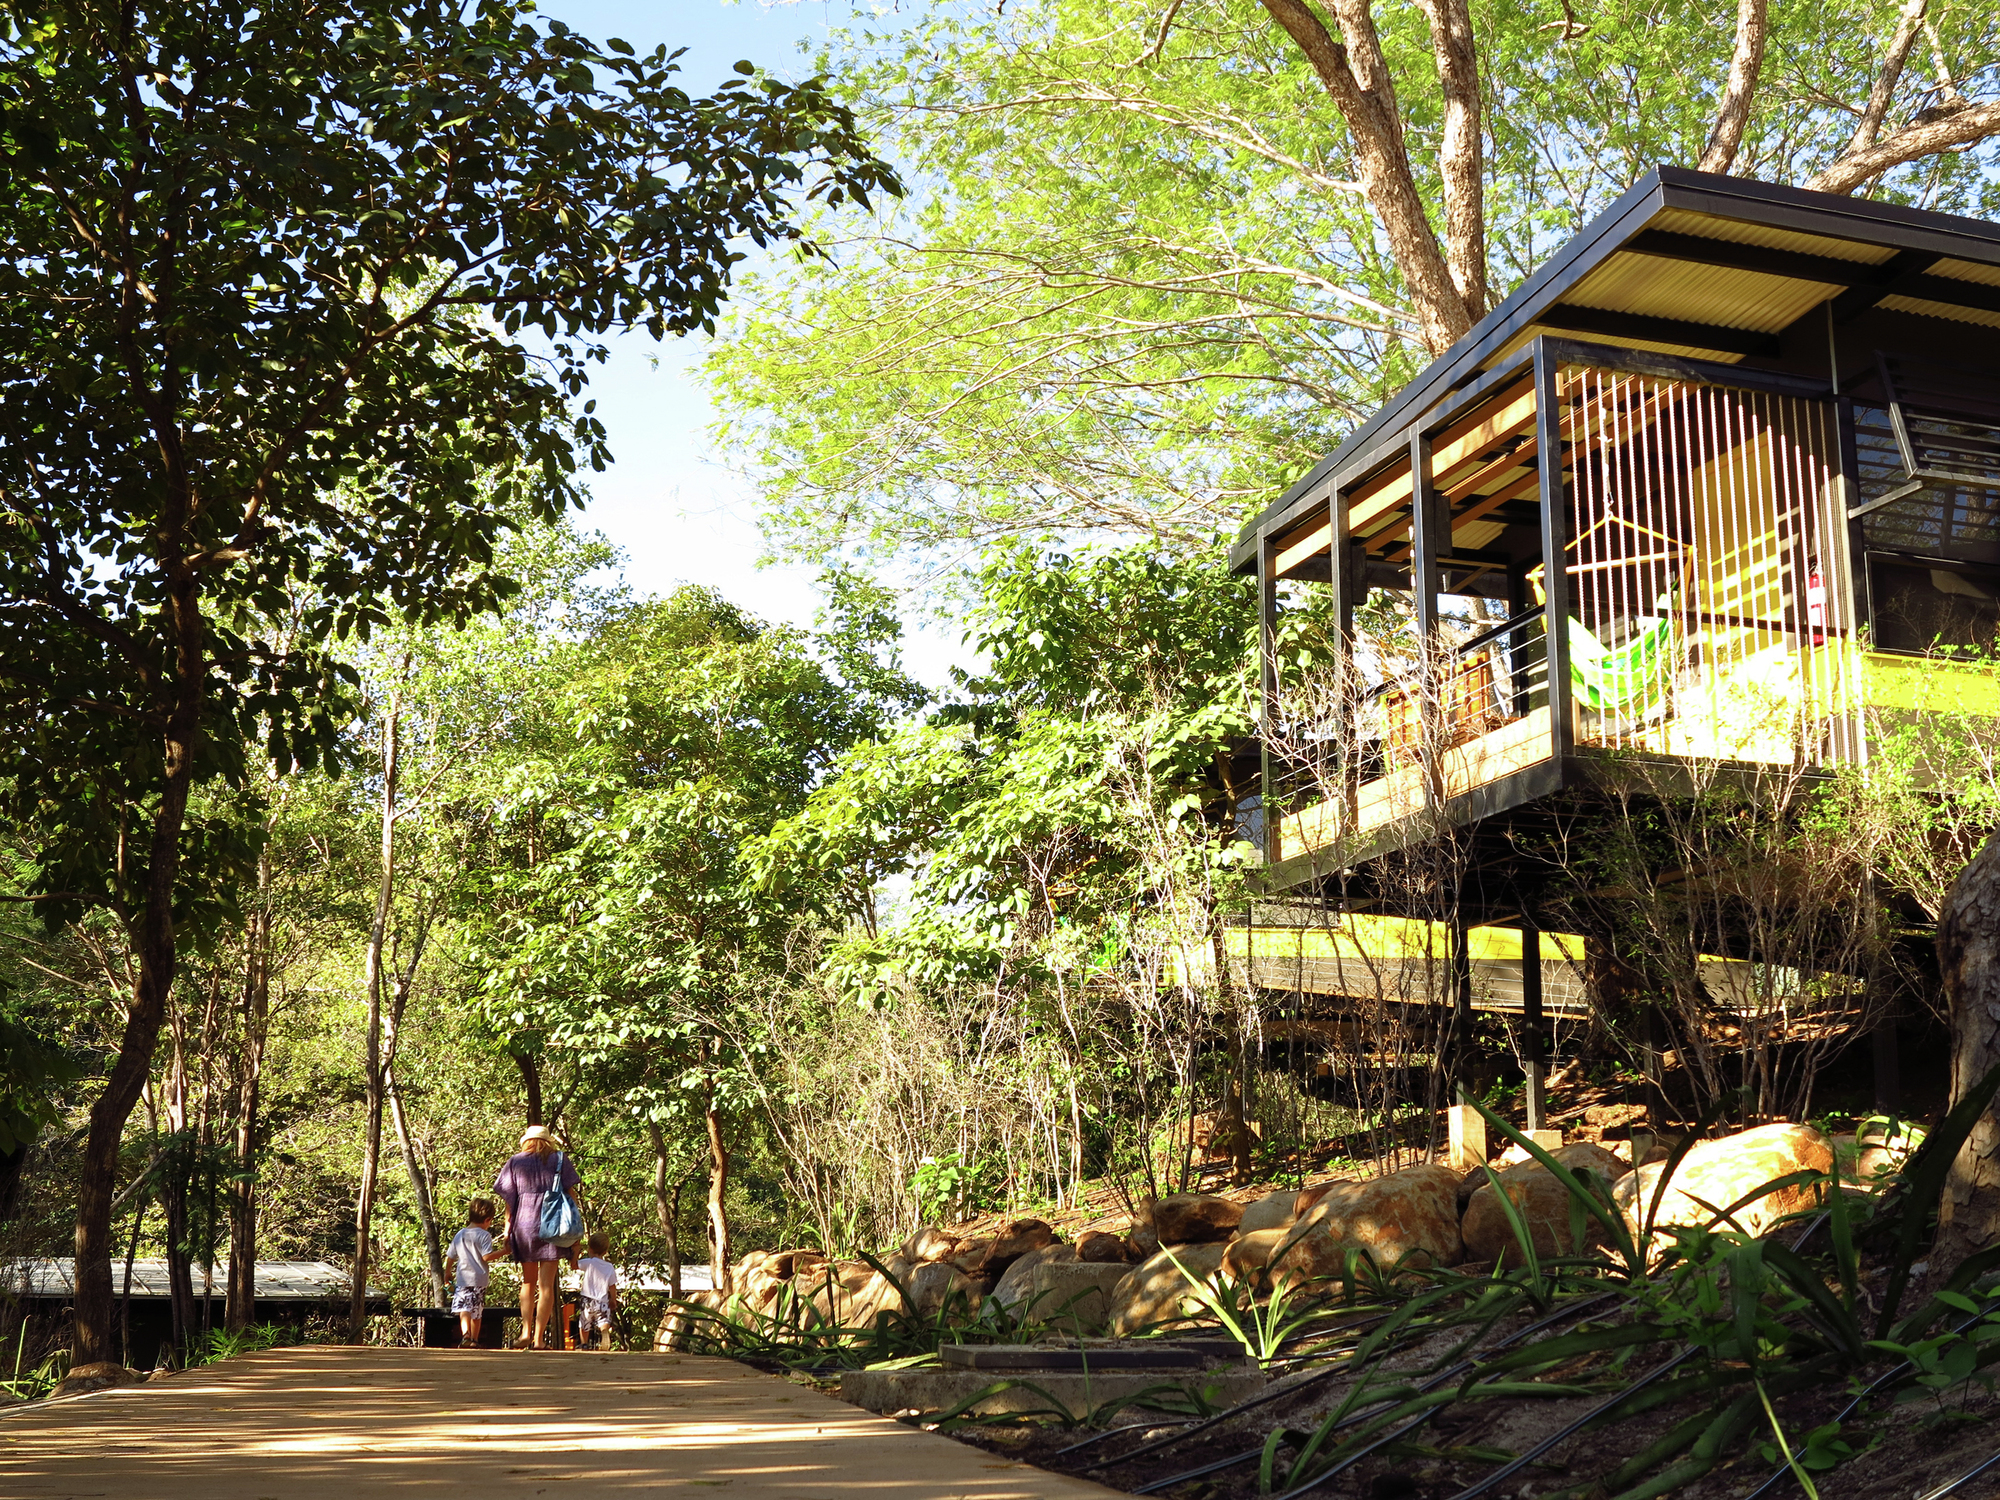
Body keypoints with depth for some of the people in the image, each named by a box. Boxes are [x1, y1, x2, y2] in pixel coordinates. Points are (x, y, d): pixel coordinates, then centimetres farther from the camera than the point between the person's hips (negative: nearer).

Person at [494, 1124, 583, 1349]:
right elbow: (570, 1193, 3)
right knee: (546, 1284, 0)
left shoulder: (515, 1162, 10)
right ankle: (539, 1337, -4)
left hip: (524, 1224, 1)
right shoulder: (560, 1159, 8)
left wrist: (507, 1232, 9)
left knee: (528, 1282, 14)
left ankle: (526, 1331, 3)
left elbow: (509, 1199, 6)